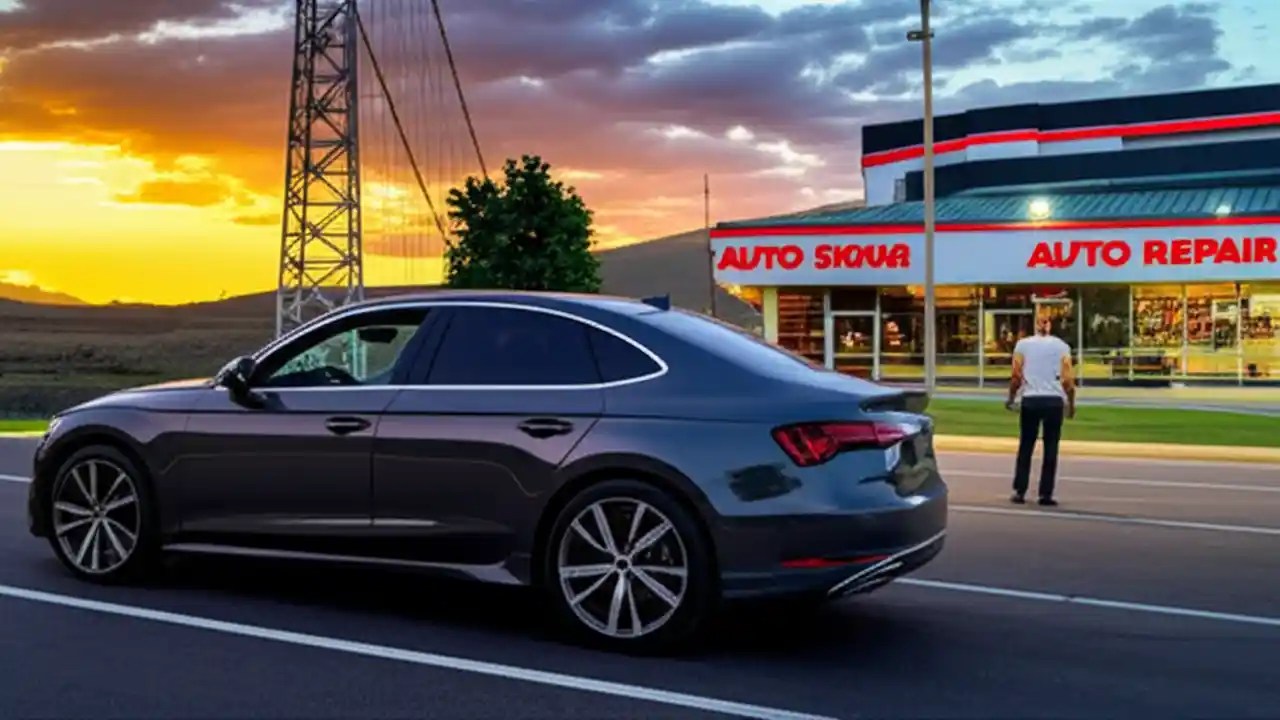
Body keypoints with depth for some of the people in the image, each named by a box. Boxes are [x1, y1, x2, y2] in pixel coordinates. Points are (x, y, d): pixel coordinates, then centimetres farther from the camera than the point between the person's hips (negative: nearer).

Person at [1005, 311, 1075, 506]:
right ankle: (1046, 494, 3)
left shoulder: (1023, 344, 3)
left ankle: (1019, 491, 6)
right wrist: (1071, 403, 7)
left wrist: (1011, 398, 9)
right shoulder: (1061, 346, 3)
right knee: (1050, 448, 5)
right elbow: (1068, 379, -3)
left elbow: (1016, 375, -2)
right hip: (1054, 400, 0)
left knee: (1025, 446, 9)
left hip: (1030, 400, 1)